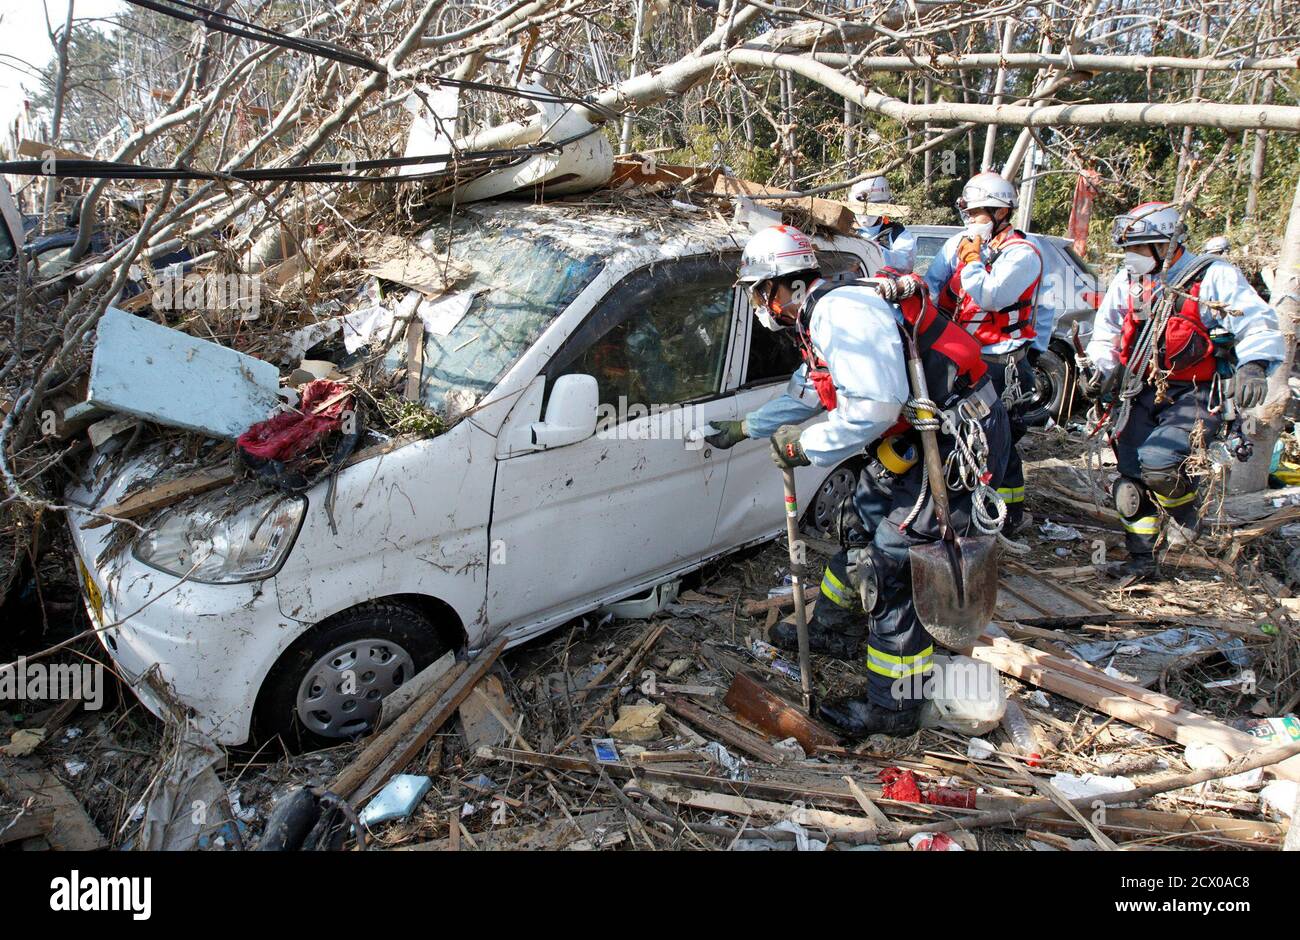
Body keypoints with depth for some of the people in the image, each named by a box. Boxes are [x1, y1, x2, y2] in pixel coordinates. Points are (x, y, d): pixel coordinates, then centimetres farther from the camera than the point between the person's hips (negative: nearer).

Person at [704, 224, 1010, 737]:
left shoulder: (840, 313, -21)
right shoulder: (817, 320, 13)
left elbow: (873, 407, -30)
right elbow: (805, 393, 29)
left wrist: (804, 446, -16)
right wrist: (743, 428, 36)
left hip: (958, 443, -11)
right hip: (921, 439, 11)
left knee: (894, 567, -6)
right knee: (862, 527, 22)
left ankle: (892, 709, 7)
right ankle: (833, 629, 42)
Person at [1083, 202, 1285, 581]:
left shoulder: (1214, 276, -7)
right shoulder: (1126, 281, 8)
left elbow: (1259, 325, -12)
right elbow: (1106, 333, 14)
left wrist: (1253, 365, -31)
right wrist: (1101, 370, -4)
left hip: (1196, 395, -5)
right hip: (1144, 392, 5)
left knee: (1157, 461, -25)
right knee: (1132, 474, 1)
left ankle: (1186, 510, 10)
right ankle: (1142, 558, 16)